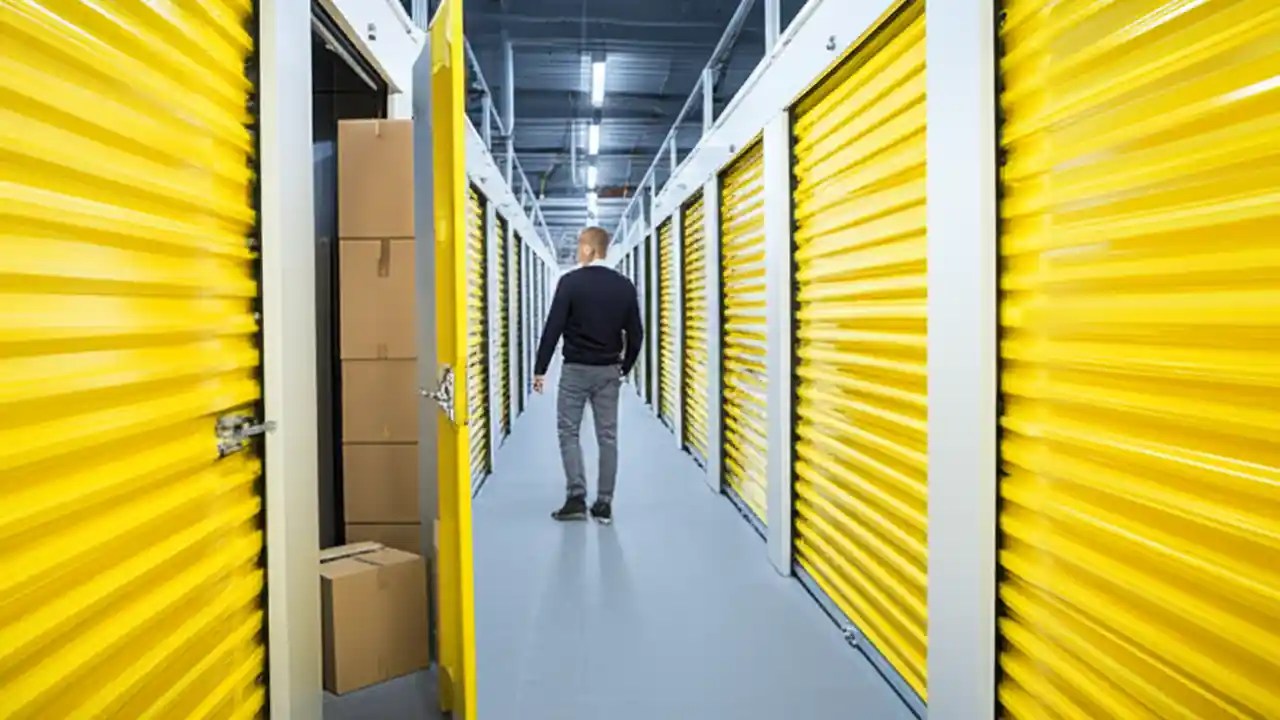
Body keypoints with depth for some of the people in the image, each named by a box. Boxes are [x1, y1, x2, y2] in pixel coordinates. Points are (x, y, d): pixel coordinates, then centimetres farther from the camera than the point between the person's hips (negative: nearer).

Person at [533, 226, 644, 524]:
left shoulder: (571, 282, -10)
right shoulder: (624, 285, 3)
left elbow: (553, 328, -12)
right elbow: (635, 334, 5)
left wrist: (540, 369, -6)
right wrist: (624, 367, 18)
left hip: (575, 369, -4)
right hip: (608, 371, 4)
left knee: (568, 432, 6)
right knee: (607, 436, 6)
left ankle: (576, 498, -1)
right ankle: (604, 503, 8)